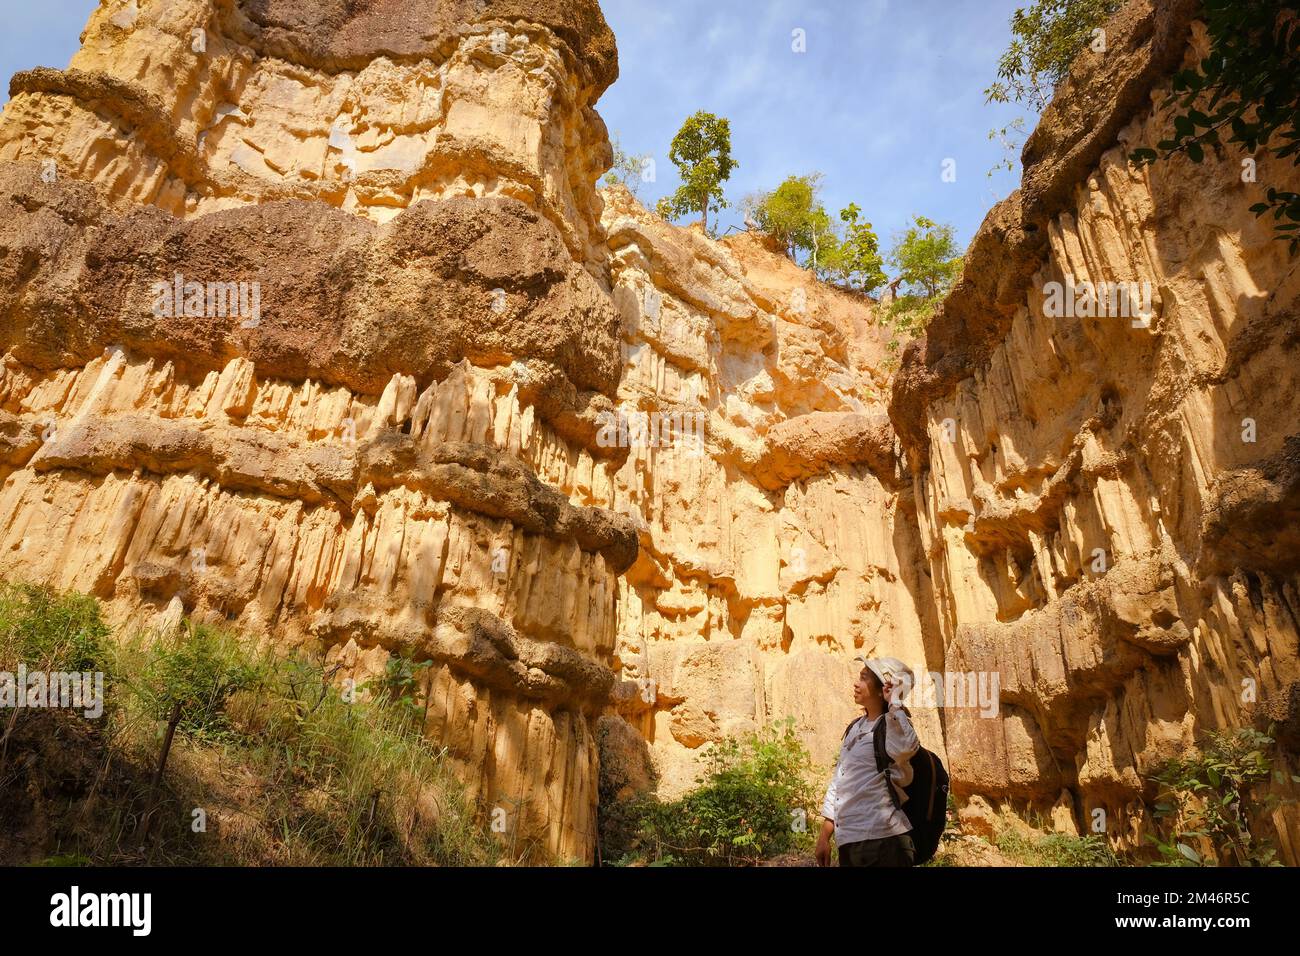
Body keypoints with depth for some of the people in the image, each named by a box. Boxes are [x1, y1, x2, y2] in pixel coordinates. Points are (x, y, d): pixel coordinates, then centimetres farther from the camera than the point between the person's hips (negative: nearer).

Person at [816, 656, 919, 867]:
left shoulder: (892, 726, -11)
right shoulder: (855, 728, 13)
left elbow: (904, 747, -37)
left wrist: (894, 701, -23)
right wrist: (824, 836, 16)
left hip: (882, 842, -7)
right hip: (847, 843, 7)